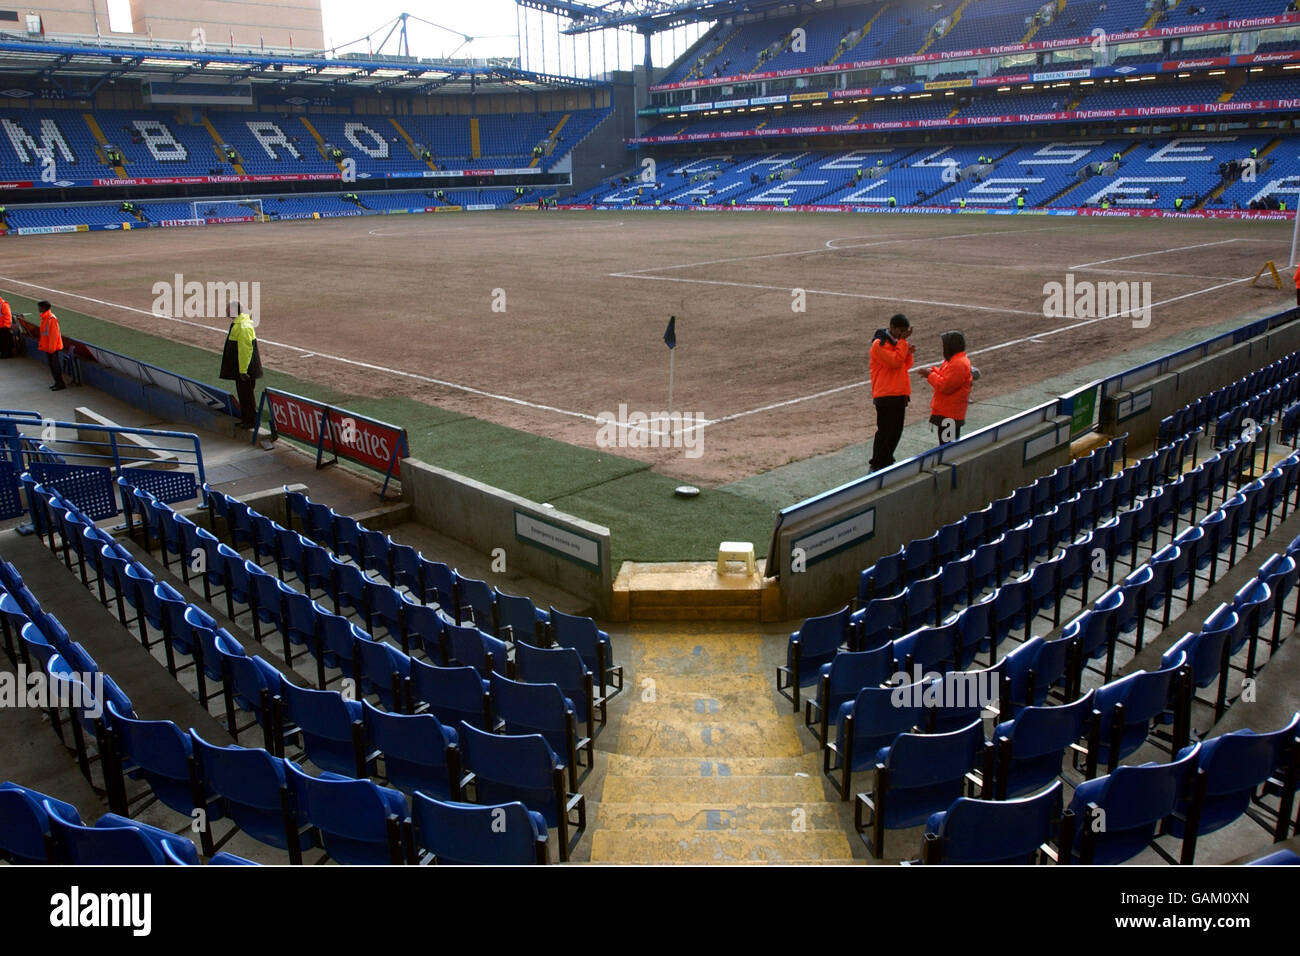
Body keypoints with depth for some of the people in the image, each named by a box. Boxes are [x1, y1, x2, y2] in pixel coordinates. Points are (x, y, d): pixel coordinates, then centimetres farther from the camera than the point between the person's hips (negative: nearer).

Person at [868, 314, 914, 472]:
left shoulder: (898, 341, 13)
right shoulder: (879, 344, -13)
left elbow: (907, 365, 15)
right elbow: (895, 361, -23)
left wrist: (909, 353, -5)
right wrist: (904, 340, -19)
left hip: (899, 394, 8)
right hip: (885, 395, -8)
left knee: (896, 431, 13)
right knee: (885, 431, -4)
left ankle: (887, 461, 26)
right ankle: (876, 465, 6)